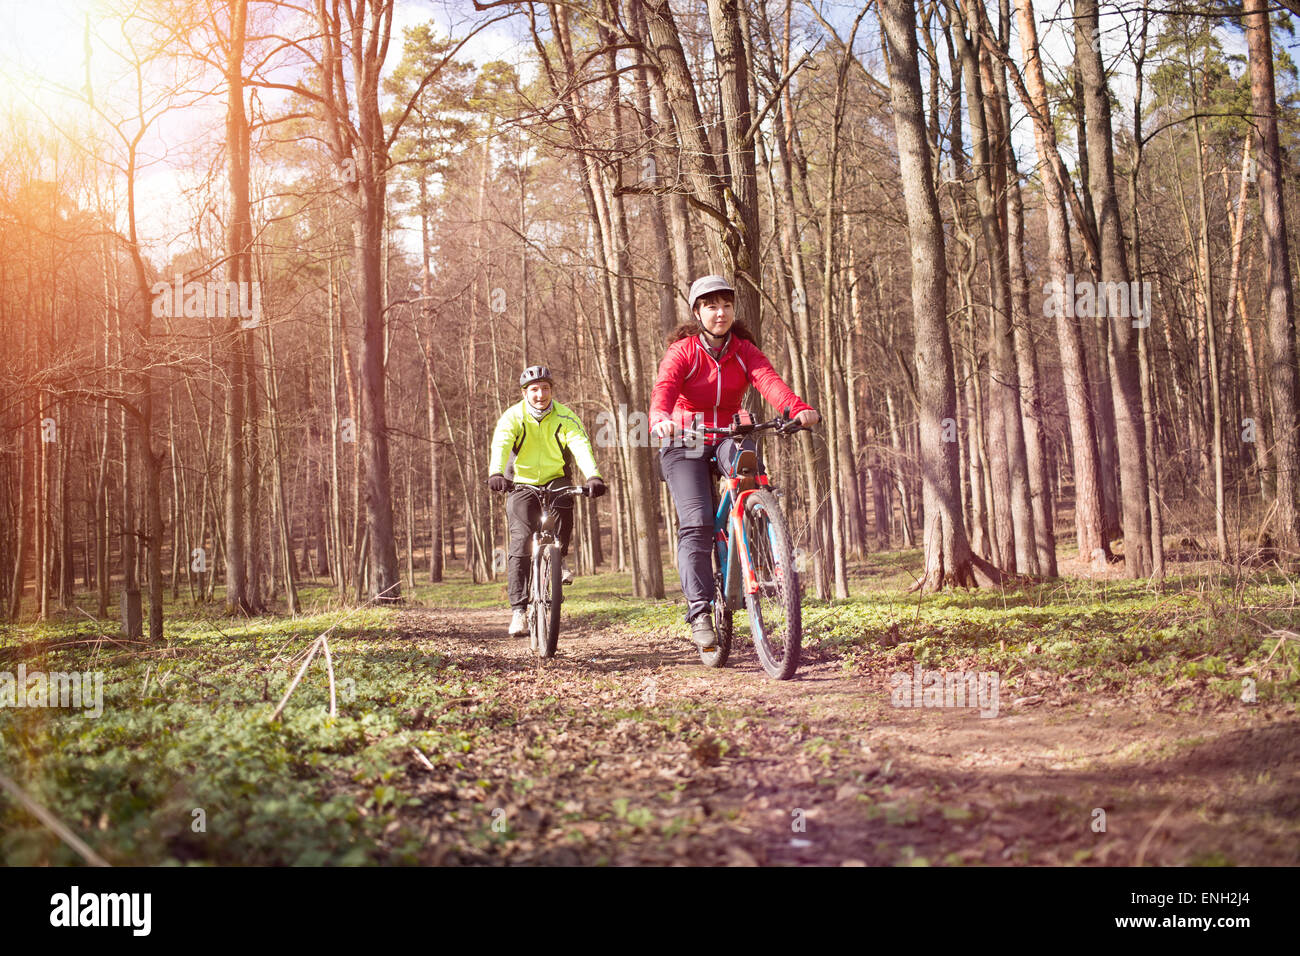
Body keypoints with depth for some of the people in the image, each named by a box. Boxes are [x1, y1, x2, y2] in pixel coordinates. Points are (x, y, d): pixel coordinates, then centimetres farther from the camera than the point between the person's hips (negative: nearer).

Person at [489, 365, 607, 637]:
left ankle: (558, 559, -11)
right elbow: (500, 444, -28)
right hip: (523, 484, 0)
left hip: (556, 481, 1)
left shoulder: (564, 416, -10)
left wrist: (593, 476, -44)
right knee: (520, 540, -17)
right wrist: (496, 473, -49)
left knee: (564, 499, -35)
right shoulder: (513, 416, -11)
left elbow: (581, 445, -25)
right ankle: (519, 609, -17)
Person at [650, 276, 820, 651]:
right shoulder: (682, 352, -8)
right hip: (685, 446, -4)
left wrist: (799, 408, -41)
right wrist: (660, 419, -52)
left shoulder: (744, 351, 0)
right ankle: (700, 613, -22)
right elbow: (664, 389, -28)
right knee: (696, 523, -20)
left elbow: (769, 381, -20)